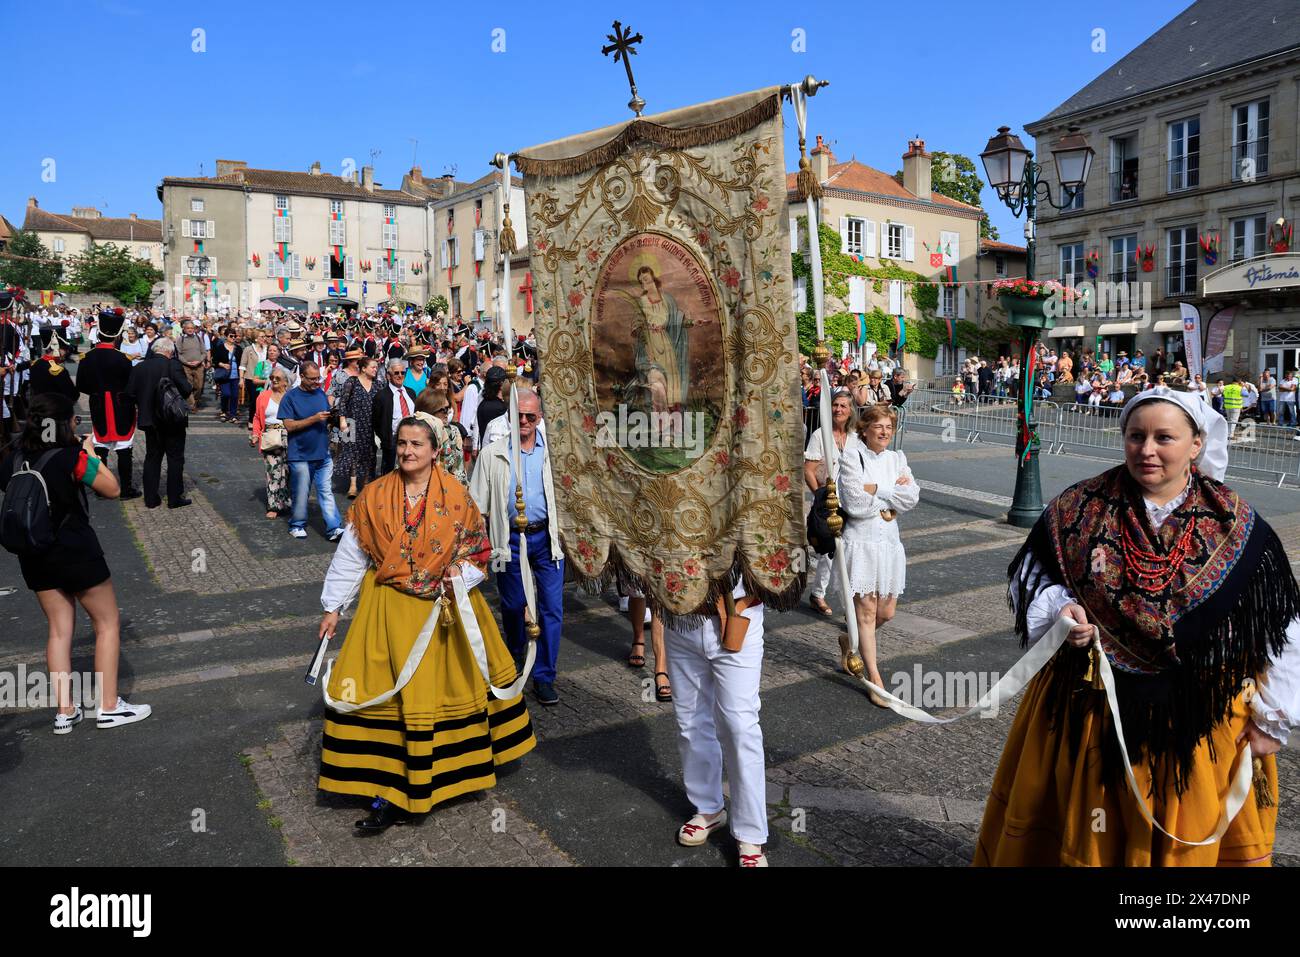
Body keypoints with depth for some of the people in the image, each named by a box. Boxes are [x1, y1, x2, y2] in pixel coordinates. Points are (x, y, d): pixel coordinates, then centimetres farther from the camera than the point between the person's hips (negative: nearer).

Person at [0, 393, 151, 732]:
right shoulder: (72, 458, -18)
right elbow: (112, 490, -9)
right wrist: (91, 453, -1)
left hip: (33, 557, 6)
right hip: (76, 552, -6)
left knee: (59, 629, 15)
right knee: (108, 623, 9)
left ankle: (64, 712, 18)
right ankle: (109, 707, 11)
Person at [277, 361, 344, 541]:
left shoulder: (321, 393, 9)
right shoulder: (290, 397, -7)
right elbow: (289, 425, -13)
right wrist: (314, 418, -21)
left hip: (323, 454, 4)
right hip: (300, 455, -4)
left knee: (327, 492, 2)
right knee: (300, 493, 9)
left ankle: (334, 528, 0)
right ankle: (297, 525, 25)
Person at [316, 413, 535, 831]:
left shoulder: (456, 495, -3)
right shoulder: (374, 496, 0)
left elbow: (478, 546, 5)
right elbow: (350, 555, 3)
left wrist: (461, 573, -13)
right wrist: (332, 606, 3)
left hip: (448, 608, 0)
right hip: (391, 608, 0)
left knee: (451, 684, 8)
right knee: (386, 691, 0)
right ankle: (391, 792, 12)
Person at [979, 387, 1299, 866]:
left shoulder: (1235, 526, -8)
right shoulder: (1080, 506, -7)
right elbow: (1033, 571, 5)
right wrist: (1060, 608, -15)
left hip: (1197, 716, 0)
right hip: (1091, 704, 1)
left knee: (1185, 838, 17)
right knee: (1082, 834, 17)